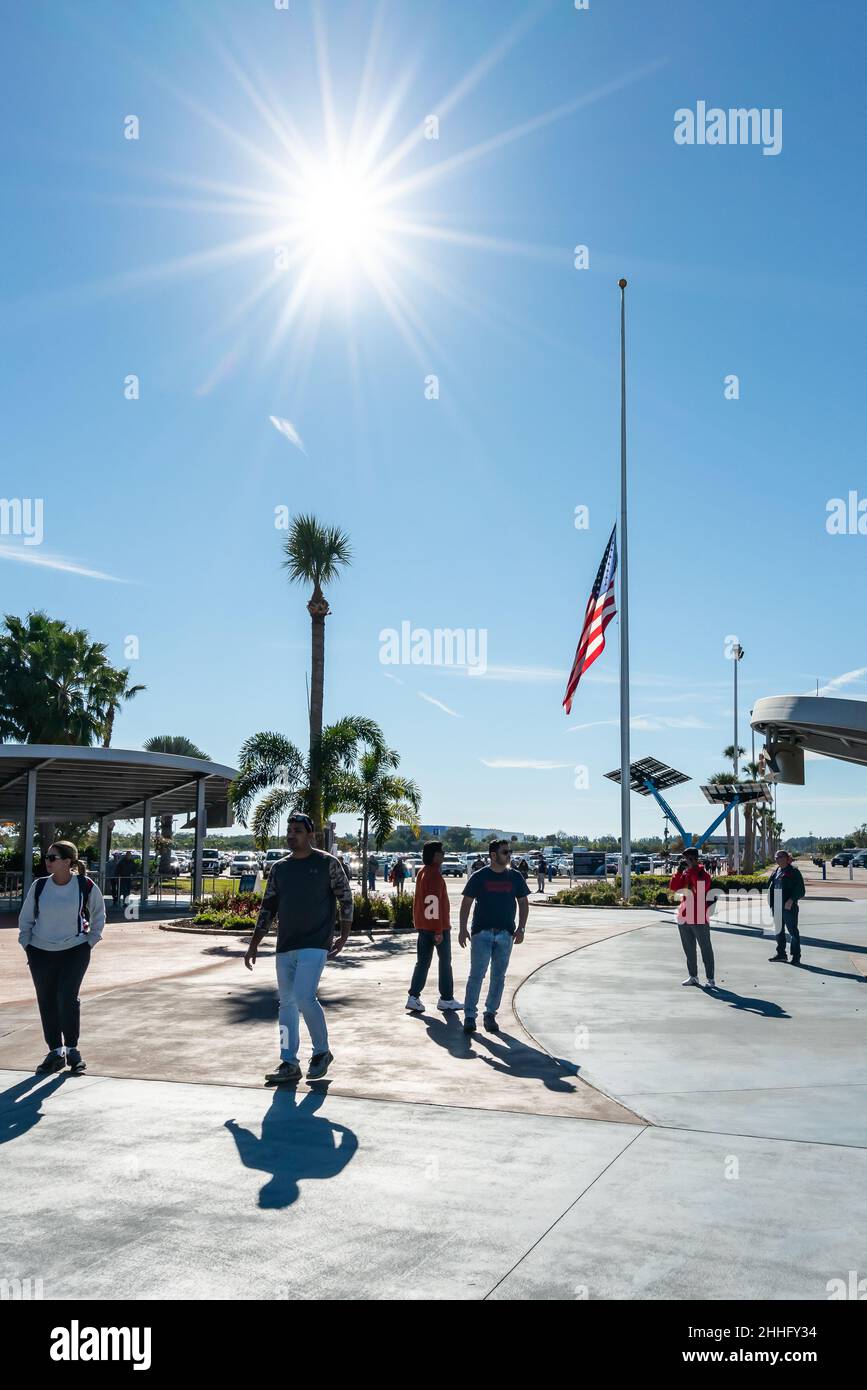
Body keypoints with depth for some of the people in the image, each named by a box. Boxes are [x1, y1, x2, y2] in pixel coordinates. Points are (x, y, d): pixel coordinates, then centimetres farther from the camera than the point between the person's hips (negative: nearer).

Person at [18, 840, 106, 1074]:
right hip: (41, 952, 3)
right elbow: (25, 918, 10)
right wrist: (26, 944, 5)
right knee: (46, 1002, 6)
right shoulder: (39, 886, -4)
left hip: (74, 950, -3)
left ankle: (72, 1049, 5)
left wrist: (91, 940, 3)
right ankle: (55, 1052, 18)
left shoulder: (86, 886, -8)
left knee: (67, 998, -12)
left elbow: (99, 914, 9)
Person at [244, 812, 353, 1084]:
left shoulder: (327, 863, -3)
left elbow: (345, 898, 2)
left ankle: (322, 1052, 5)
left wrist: (343, 937, -2)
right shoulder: (279, 868, 10)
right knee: (286, 1003, 7)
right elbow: (267, 908, 13)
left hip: (315, 944, -6)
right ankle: (289, 1064, 16)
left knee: (304, 997, -17)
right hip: (285, 946, 6)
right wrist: (253, 945, 9)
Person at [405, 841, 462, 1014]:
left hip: (423, 925, 8)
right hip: (437, 926, -8)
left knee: (423, 962, 10)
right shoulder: (435, 875, -19)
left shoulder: (423, 872, 11)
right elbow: (435, 903, -23)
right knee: (445, 962, 5)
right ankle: (446, 999, 12)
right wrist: (439, 931, -21)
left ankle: (413, 997, 4)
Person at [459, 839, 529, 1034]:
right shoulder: (478, 877, -2)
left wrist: (521, 928, 1)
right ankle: (469, 1016, 0)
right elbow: (466, 903, 1)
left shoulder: (516, 877, 6)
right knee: (476, 975, -6)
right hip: (482, 932, -3)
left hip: (505, 934, 3)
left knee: (499, 976, 8)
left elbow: (523, 903, 11)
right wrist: (462, 929, -6)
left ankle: (490, 1014, 19)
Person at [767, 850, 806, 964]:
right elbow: (770, 886, 19)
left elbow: (800, 890, -11)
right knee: (778, 930, 14)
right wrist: (771, 901, 9)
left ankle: (796, 956, 6)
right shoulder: (776, 871, 14)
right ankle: (781, 953, 25)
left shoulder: (793, 872, -7)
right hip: (776, 907, 7)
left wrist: (791, 900, -20)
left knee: (793, 931, -1)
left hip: (789, 907, -7)